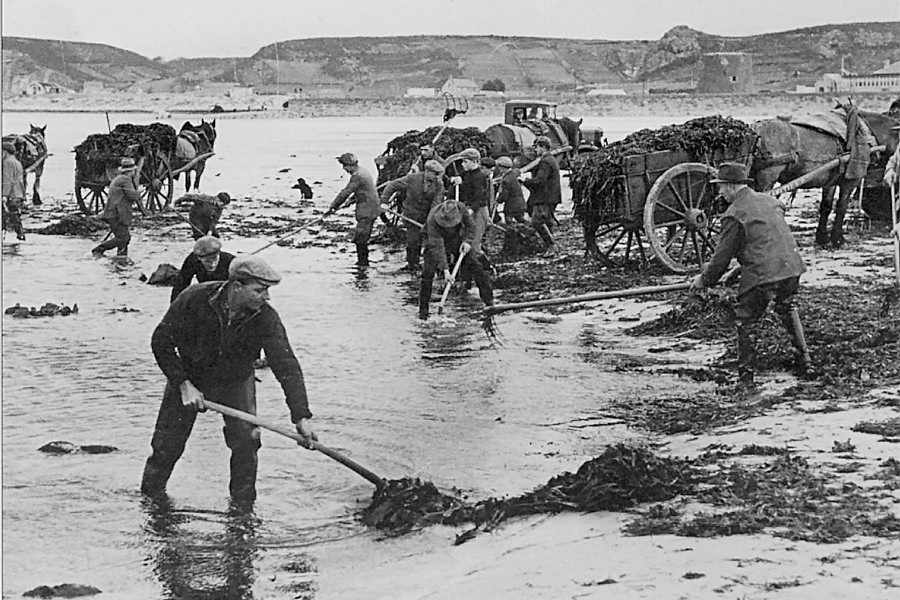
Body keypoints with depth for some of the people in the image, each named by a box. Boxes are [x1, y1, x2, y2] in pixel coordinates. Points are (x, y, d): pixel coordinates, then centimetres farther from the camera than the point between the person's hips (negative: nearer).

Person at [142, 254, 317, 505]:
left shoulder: (266, 319, -27)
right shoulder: (195, 299, -29)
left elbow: (286, 366, -33)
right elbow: (161, 342, -17)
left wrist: (301, 416, -42)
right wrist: (184, 384, -22)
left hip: (235, 381, 1)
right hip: (188, 376, -1)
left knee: (247, 440, -14)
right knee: (167, 445, 4)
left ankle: (243, 502, 6)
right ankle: (151, 492, 28)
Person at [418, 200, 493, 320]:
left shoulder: (460, 207, -30)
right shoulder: (432, 220, -38)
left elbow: (470, 224, -8)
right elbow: (437, 248, -39)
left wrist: (468, 241, -22)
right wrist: (445, 269, -44)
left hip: (456, 237, 3)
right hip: (435, 240, -3)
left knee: (474, 264, -4)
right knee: (428, 273, -15)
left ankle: (489, 300, 5)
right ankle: (423, 310, -4)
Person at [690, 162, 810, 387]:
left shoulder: (734, 214, -6)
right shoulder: (769, 201, 15)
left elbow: (723, 255, -3)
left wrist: (704, 280, 12)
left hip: (762, 275, -7)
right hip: (791, 267, 7)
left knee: (746, 321, 9)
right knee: (786, 308, 31)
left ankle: (746, 375, 11)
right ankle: (804, 358, 34)